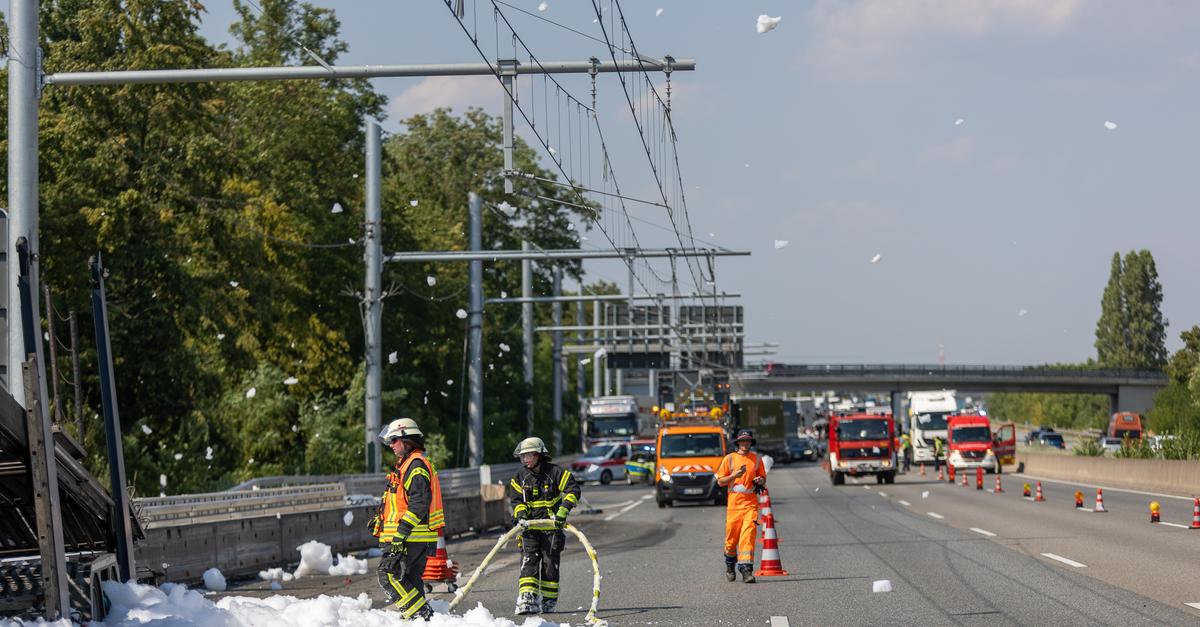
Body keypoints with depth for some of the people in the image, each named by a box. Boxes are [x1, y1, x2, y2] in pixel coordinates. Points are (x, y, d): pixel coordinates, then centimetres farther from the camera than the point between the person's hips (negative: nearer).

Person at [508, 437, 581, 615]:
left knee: (550, 565, 1)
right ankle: (527, 600, -21)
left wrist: (564, 509, -23)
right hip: (530, 526, 2)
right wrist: (521, 515, -14)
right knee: (529, 562, -12)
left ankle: (548, 603, 14)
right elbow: (516, 499, 6)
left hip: (552, 526, -2)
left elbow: (572, 489, -11)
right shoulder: (520, 476, 4)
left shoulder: (555, 473, -7)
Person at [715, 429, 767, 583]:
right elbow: (720, 481, 4)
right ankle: (729, 567, 28)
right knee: (732, 536, 4)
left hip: (751, 502, 0)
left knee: (748, 535, -13)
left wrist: (760, 480, -3)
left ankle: (746, 569, -18)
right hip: (734, 502, 0)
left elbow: (763, 478, 21)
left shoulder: (756, 459, 11)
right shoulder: (730, 458, 6)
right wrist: (735, 475, -11)